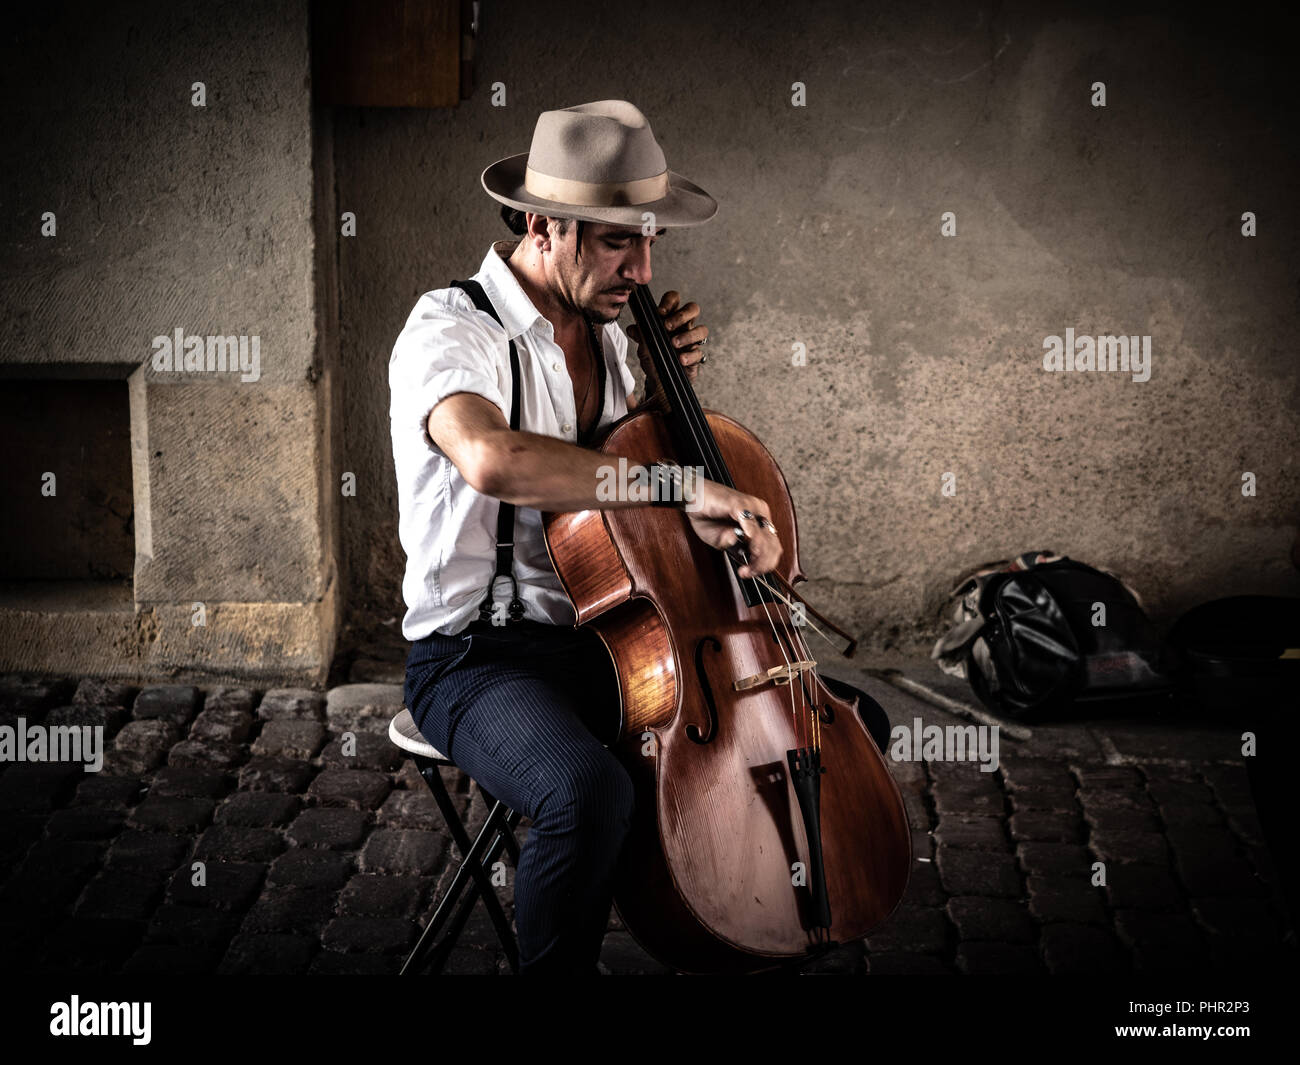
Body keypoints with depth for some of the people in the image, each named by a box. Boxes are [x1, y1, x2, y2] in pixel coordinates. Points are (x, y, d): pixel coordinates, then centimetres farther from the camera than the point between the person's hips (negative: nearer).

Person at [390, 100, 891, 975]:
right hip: (479, 657, -7)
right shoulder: (448, 331, -16)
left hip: (611, 641, 8)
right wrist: (682, 485, -41)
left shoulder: (606, 329, 9)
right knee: (591, 792, -39)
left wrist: (667, 384, 4)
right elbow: (492, 459, -39)